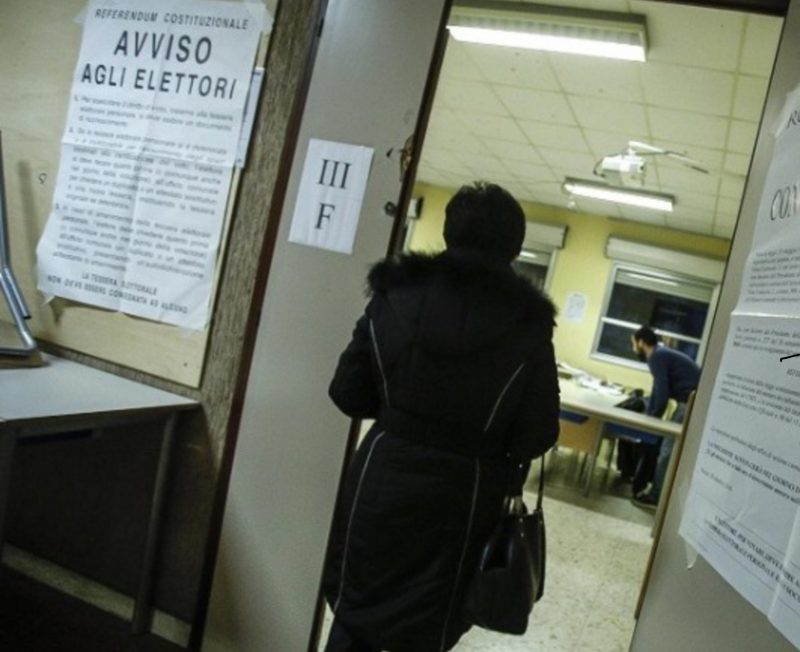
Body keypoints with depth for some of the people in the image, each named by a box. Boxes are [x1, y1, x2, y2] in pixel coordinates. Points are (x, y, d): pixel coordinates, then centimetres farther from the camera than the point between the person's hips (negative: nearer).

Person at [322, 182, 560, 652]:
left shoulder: (396, 292, -5)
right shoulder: (528, 322, -9)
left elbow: (349, 394, -2)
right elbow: (538, 434, -9)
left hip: (384, 476, 1)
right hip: (461, 494, -1)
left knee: (355, 612, 20)